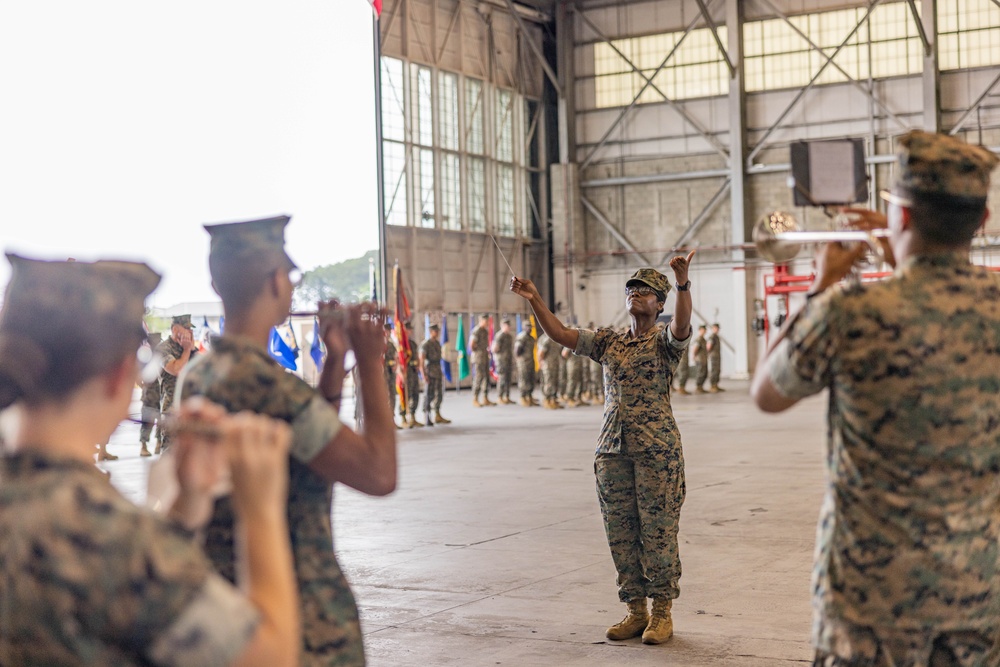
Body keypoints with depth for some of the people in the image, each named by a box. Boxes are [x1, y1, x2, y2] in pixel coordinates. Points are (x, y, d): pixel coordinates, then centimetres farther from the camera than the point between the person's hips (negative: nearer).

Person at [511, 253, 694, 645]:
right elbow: (560, 334, 8)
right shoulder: (608, 343, 15)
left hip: (656, 448, -5)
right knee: (621, 533, 8)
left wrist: (683, 283, -39)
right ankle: (635, 609, 18)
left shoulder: (664, 341, 0)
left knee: (658, 531, -2)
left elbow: (682, 325, -22)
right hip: (612, 448, 5)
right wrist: (533, 299, -4)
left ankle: (662, 613, 8)